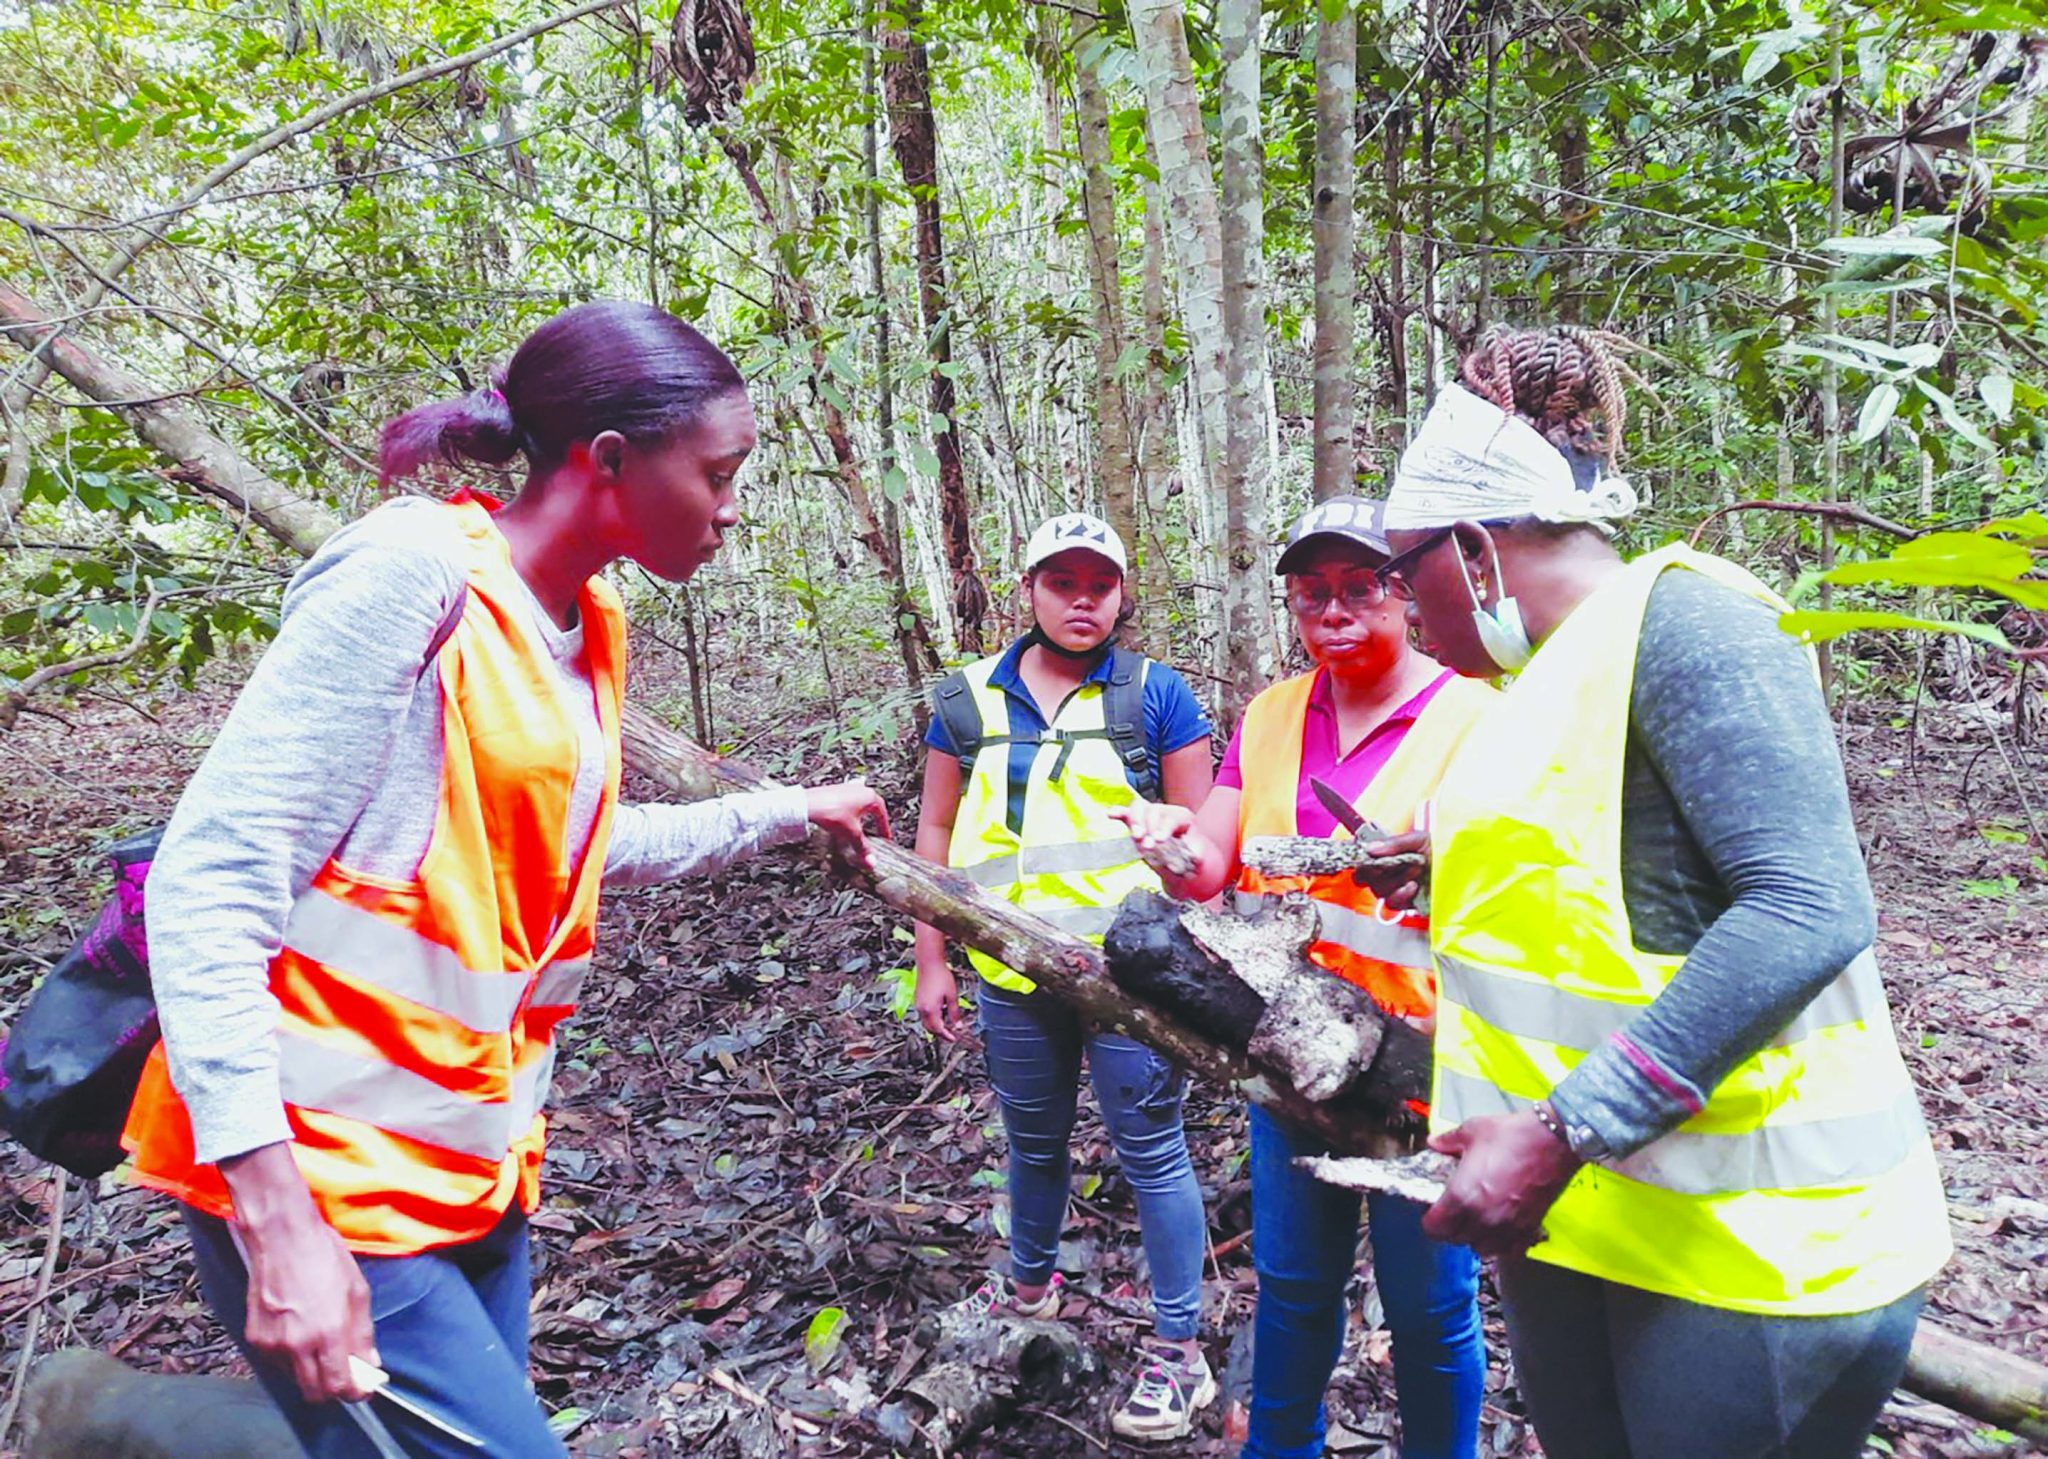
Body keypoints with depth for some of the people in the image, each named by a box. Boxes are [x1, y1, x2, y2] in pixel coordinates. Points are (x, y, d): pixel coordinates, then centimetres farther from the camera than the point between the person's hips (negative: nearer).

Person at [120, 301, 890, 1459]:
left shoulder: (590, 632, 8)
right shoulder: (415, 577, -14)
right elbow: (209, 886, -17)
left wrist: (790, 813, 29)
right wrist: (280, 1221, -21)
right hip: (319, 1182, -8)